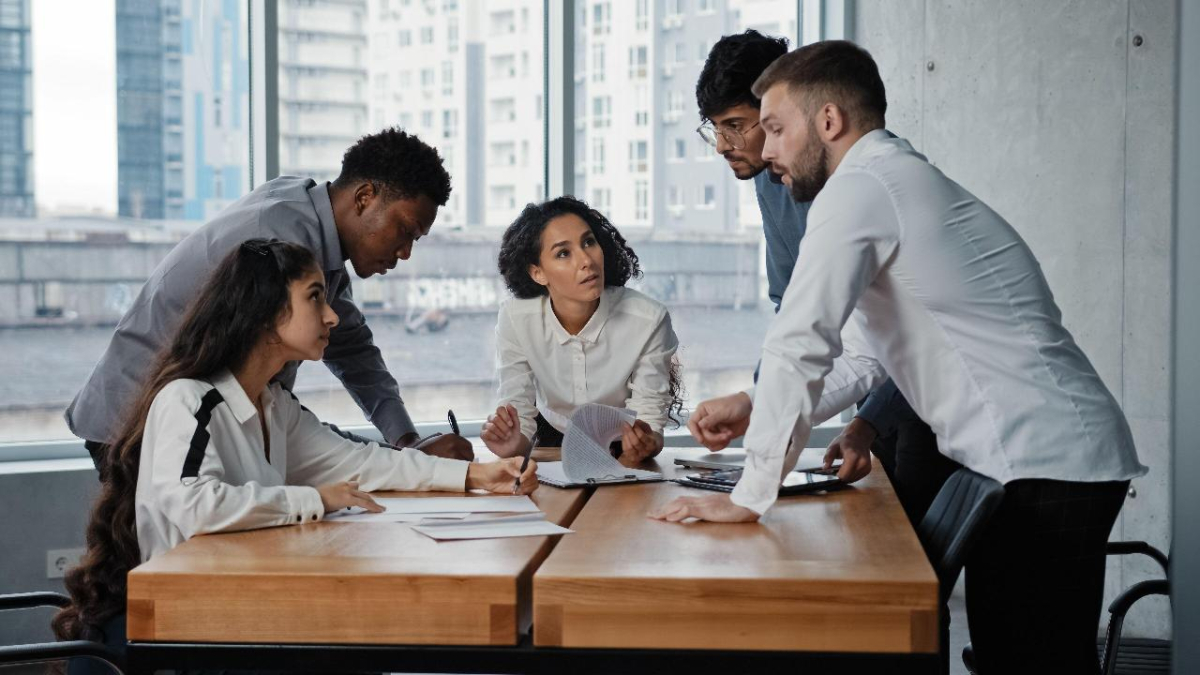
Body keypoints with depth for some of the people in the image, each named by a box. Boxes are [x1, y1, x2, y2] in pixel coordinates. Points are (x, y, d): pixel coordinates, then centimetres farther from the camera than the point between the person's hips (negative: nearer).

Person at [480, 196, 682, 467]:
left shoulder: (648, 320, -22)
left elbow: (650, 418, -16)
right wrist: (514, 442, -33)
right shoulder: (514, 319, -17)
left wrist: (646, 444, -39)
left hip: (623, 455, 2)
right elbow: (519, 414, -11)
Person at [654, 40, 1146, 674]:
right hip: (1057, 456, 10)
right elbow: (863, 356, 21)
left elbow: (801, 345, -19)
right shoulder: (900, 182, 19)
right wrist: (757, 410, 12)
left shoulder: (857, 190, -13)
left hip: (1042, 465, -10)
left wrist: (749, 496, -15)